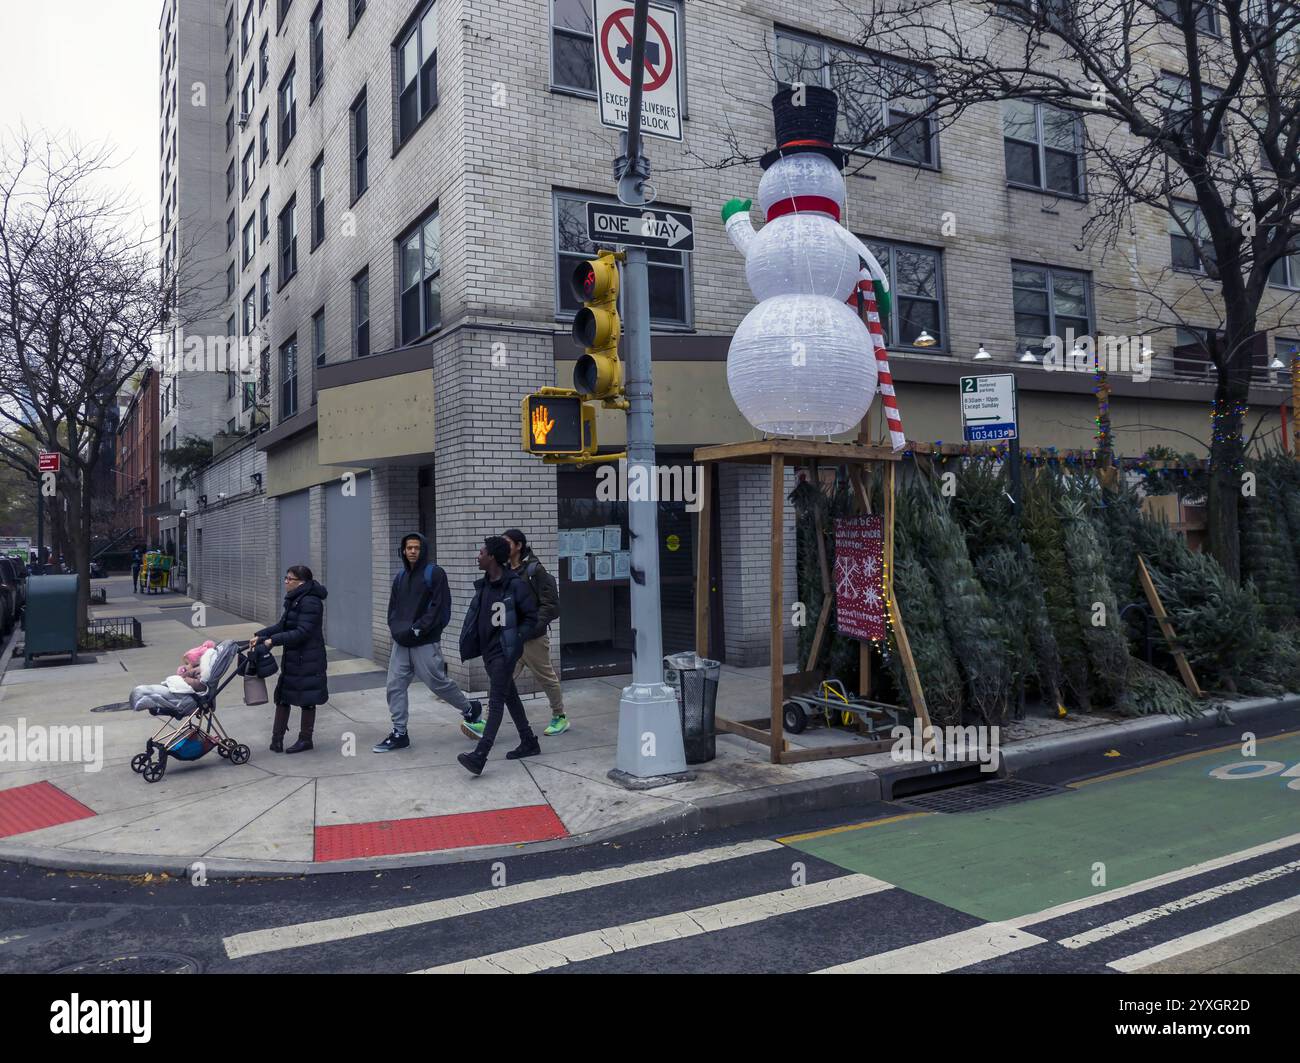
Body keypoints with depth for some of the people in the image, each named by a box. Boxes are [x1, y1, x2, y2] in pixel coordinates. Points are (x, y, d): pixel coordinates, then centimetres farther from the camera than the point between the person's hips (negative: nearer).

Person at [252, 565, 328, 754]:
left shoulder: (310, 603, -20)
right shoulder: (294, 600, 12)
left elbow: (302, 632, -25)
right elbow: (282, 625, 12)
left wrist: (273, 640, -24)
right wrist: (260, 636, 0)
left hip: (307, 660, -10)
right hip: (292, 658, 10)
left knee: (306, 699, 4)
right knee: (282, 695, 12)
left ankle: (305, 739, 17)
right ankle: (277, 738, 21)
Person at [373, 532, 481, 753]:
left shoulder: (434, 573, -6)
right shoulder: (400, 577, 13)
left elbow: (439, 607, -13)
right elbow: (393, 609, 16)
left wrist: (416, 629, -17)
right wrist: (398, 630, -3)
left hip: (426, 643, -6)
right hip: (401, 642, 6)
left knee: (438, 683, -1)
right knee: (395, 686, 3)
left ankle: (470, 709, 22)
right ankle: (399, 733, 13)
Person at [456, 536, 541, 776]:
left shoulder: (515, 585, -14)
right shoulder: (483, 585, 9)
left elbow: (531, 618, -11)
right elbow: (475, 616, 17)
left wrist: (515, 641, -19)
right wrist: (468, 644, 8)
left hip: (504, 651, -9)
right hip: (488, 650, 9)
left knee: (495, 703, -10)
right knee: (510, 697, 17)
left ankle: (479, 756, -16)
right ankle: (529, 743, 29)